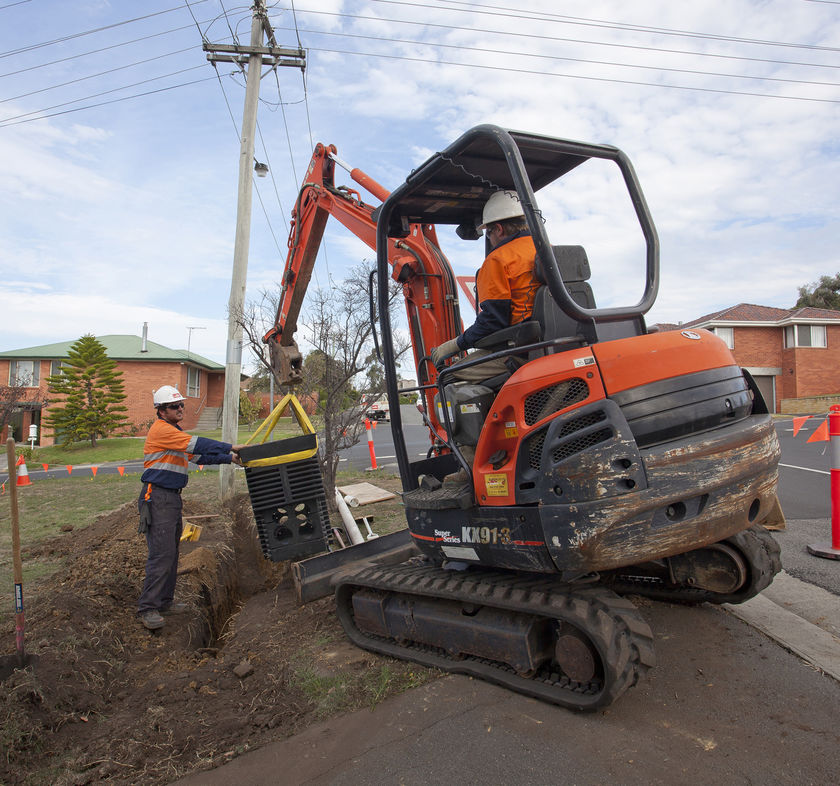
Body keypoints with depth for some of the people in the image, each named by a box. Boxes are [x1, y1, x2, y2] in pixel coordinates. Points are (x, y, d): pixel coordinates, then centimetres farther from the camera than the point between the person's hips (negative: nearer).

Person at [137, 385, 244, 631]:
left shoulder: (175, 433, 19)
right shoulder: (161, 429, -12)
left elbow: (199, 456, 21)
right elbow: (196, 444, -21)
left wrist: (229, 458, 12)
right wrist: (229, 447, -22)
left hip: (172, 498, 10)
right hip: (157, 497, -10)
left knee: (171, 553, 14)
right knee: (161, 553, -10)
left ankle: (164, 601, 23)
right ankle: (148, 608, -3)